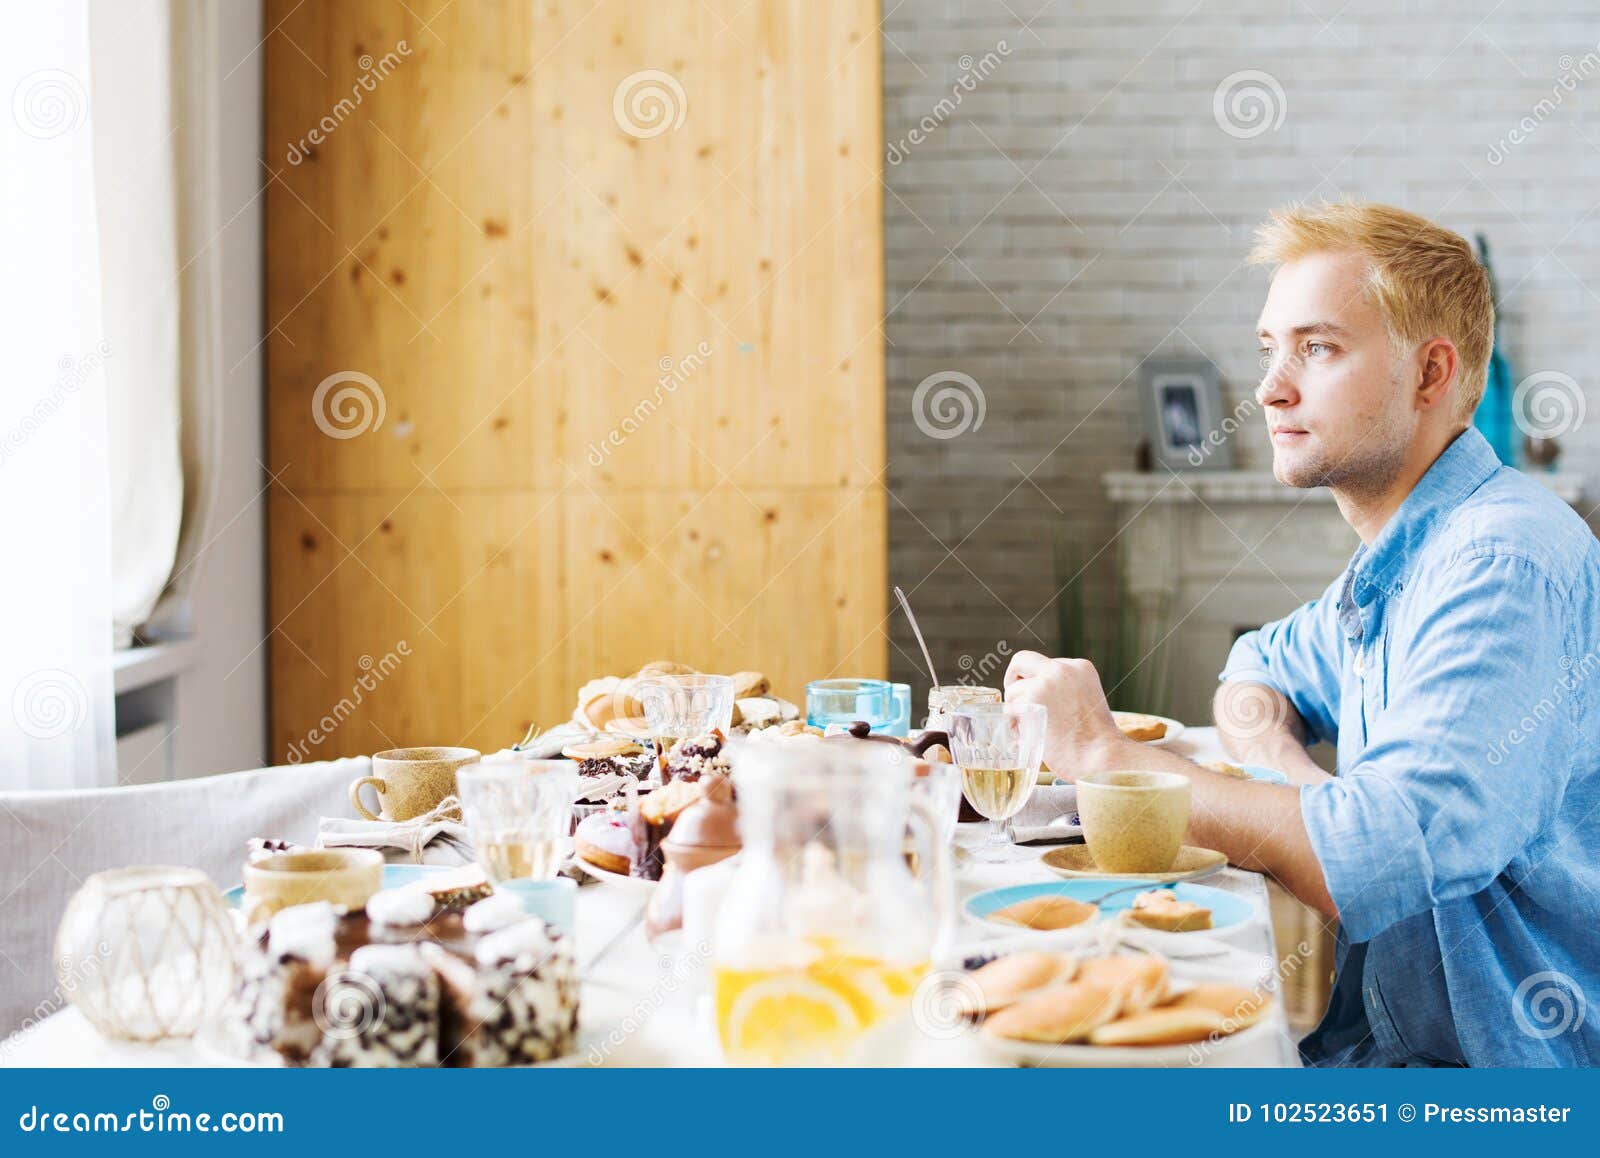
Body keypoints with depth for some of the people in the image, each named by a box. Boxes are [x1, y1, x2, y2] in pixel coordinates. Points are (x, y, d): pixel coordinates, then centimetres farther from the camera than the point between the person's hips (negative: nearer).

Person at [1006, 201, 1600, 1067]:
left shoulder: (1502, 563, -21)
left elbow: (1377, 862, -32)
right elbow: (1262, 672, 27)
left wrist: (1108, 754, -22)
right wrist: (1291, 774, 2)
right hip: (1376, 1030, 8)